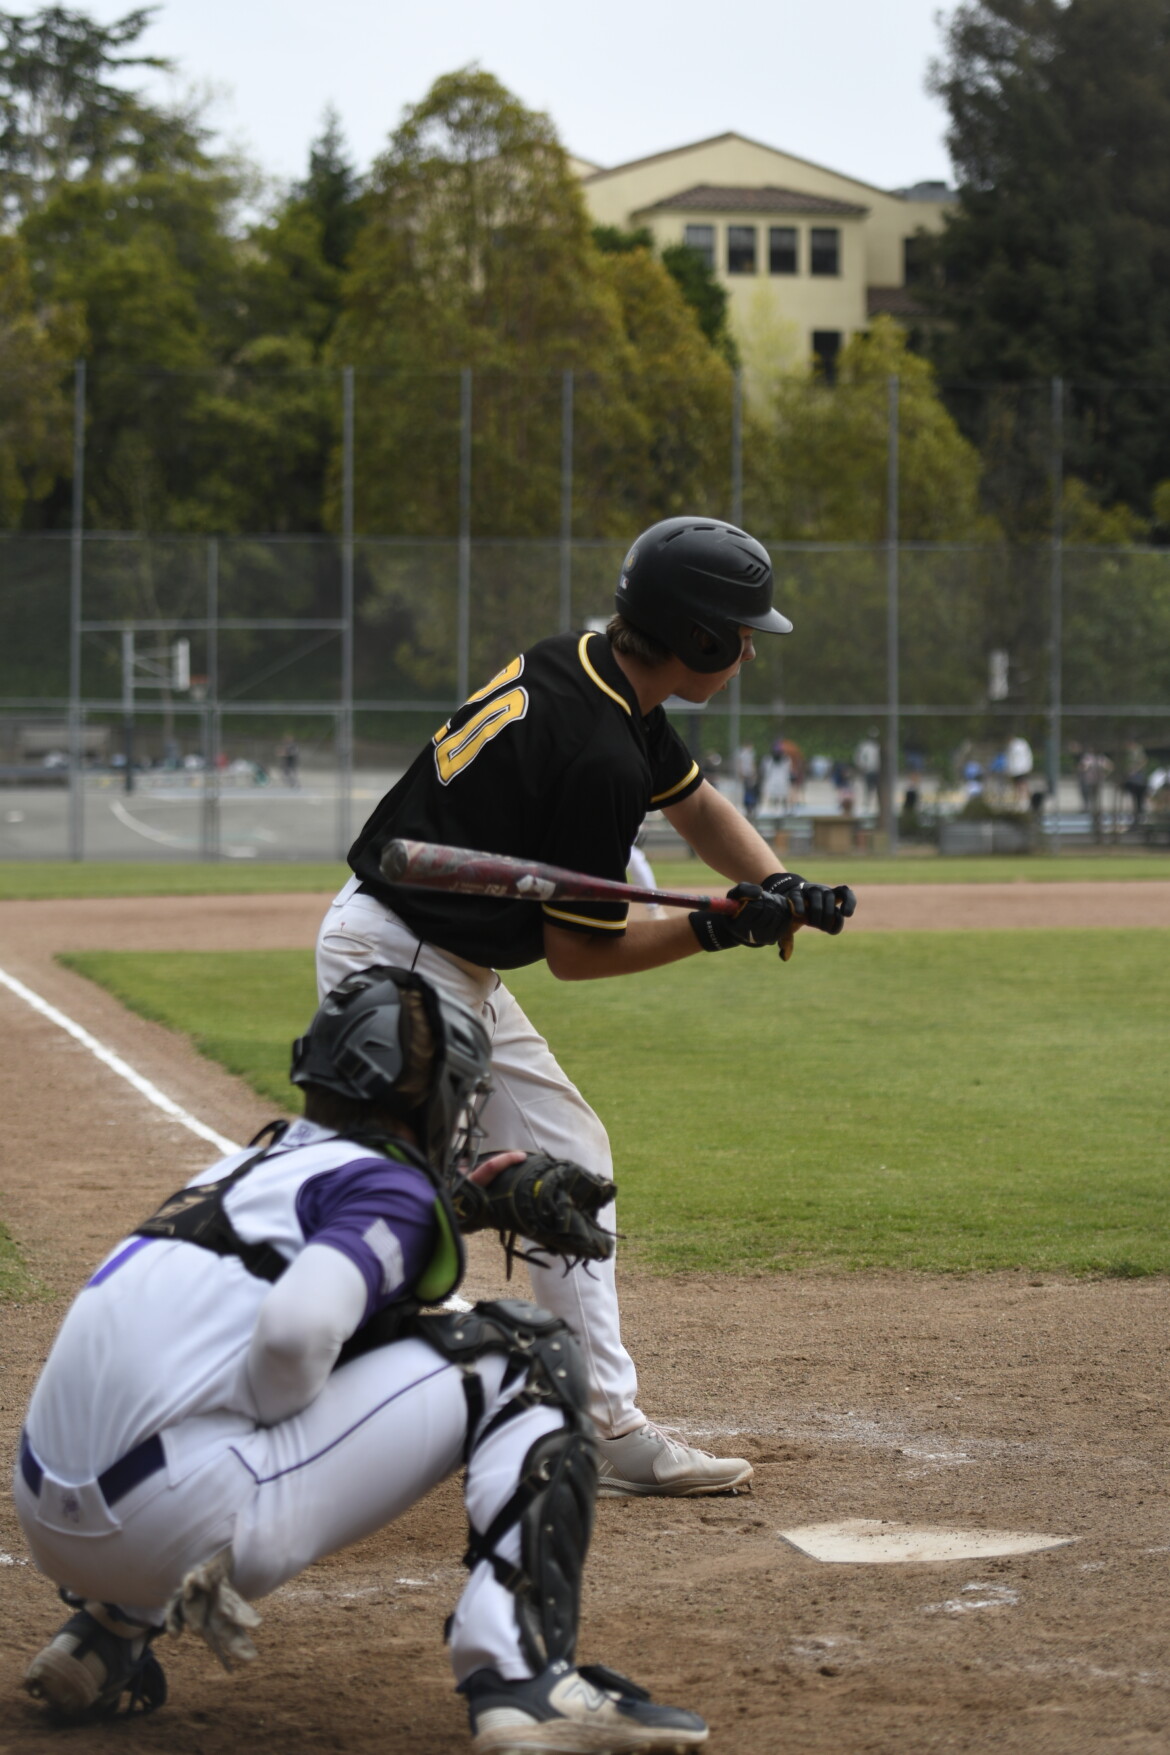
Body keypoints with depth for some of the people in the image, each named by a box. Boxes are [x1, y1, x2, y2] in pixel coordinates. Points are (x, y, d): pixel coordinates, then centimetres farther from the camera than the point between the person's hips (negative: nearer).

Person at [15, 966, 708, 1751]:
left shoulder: (262, 1162, 24)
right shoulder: (387, 1185, 0)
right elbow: (297, 1331, -18)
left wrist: (452, 1203, 31)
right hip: (183, 1525, -8)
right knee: (524, 1356, 1)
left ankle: (106, 1632, 22)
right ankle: (524, 1682, -13)